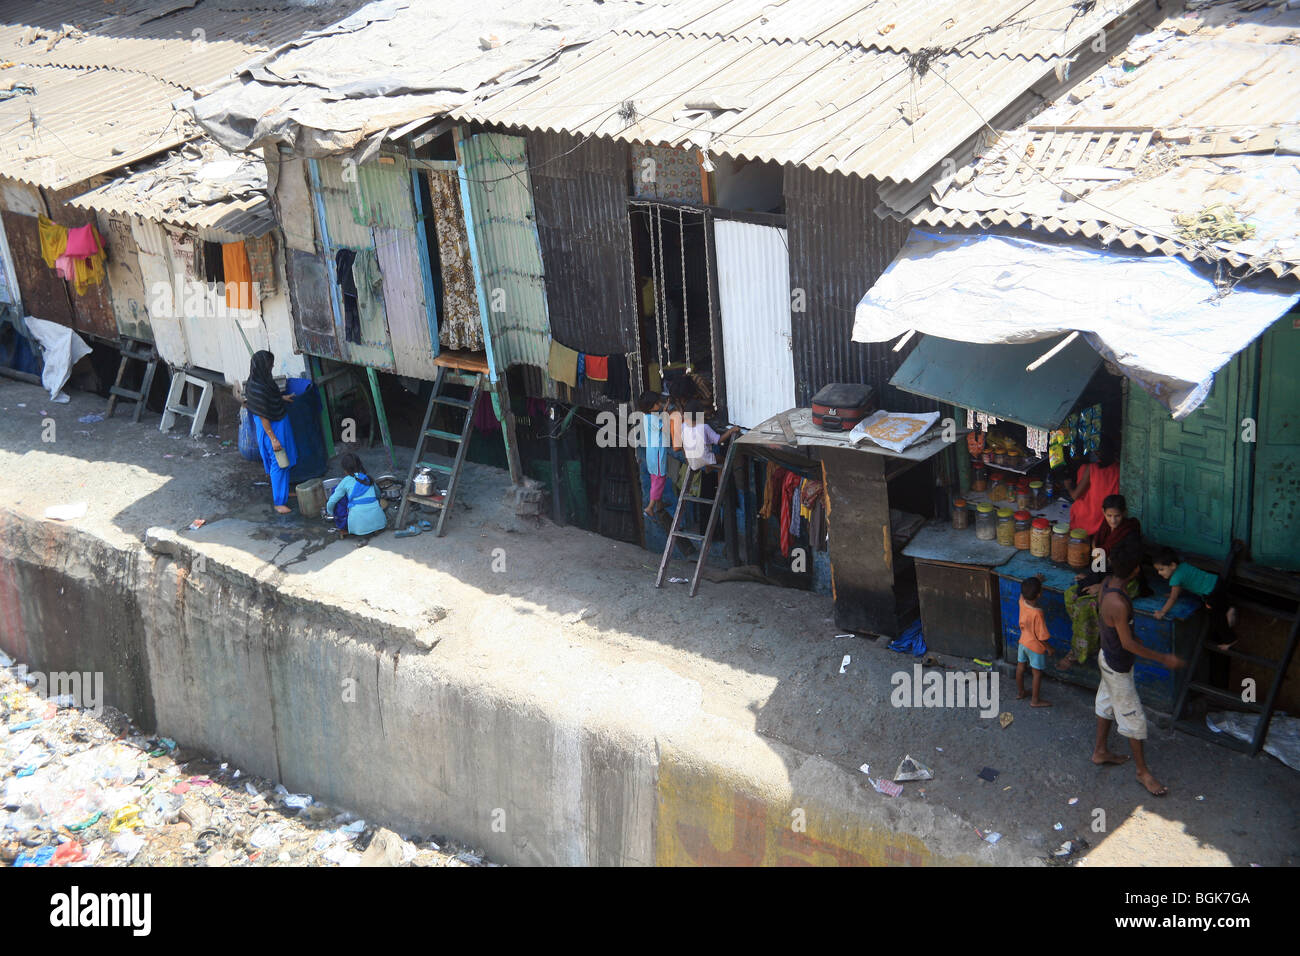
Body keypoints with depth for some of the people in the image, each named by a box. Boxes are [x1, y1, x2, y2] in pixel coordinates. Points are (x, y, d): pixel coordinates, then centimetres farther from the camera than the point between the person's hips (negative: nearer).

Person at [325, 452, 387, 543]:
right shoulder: (369, 478, 17)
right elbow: (378, 494, 36)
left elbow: (331, 502, 9)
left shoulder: (346, 481, 5)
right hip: (376, 520, 6)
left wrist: (331, 514, 30)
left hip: (358, 521, -6)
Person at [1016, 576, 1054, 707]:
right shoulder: (1037, 614, -35)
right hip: (1036, 647, -7)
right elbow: (1041, 636, -25)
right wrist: (1049, 649, -10)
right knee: (1037, 673, 12)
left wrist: (1037, 582, 15)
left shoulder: (1022, 602, -19)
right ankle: (1035, 700, 26)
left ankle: (1020, 692, 43)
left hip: (1023, 641, 7)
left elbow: (1023, 593, 7)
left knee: (1020, 667, 23)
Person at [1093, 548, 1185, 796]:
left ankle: (1101, 751, 45)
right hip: (1118, 667, -9)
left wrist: (1134, 637, 24)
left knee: (1107, 703, 27)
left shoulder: (1108, 582, -9)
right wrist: (1164, 659, -22)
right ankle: (1143, 771, 20)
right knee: (1134, 718, 6)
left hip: (1108, 657, 9)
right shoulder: (1118, 604, -38)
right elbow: (1128, 644, -29)